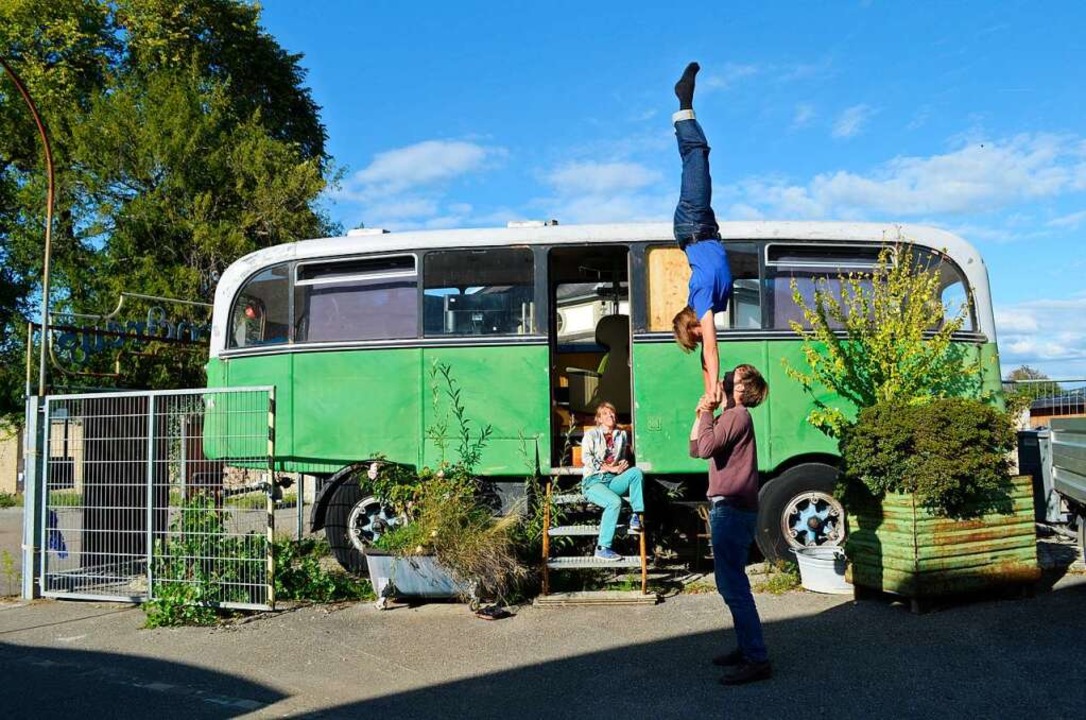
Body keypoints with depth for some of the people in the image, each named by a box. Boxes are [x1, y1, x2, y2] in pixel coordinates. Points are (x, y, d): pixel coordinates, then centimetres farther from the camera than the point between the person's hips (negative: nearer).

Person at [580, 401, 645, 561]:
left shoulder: (621, 435, 18)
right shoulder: (592, 434, 5)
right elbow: (586, 458, -8)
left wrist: (623, 464, 1)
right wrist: (610, 468, -14)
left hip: (613, 480, 4)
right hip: (593, 481, -4)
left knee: (636, 472, -26)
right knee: (615, 502, -34)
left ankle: (636, 516, -20)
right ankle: (602, 548, -28)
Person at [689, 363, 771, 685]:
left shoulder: (737, 415, -12)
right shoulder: (728, 417, 19)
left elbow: (706, 448, -23)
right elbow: (695, 450, 17)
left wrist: (707, 413, -12)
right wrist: (701, 415, 8)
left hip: (732, 510, -11)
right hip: (726, 509, 11)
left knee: (734, 586, -10)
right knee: (729, 584, 17)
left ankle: (757, 661, -8)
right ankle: (747, 648, 25)